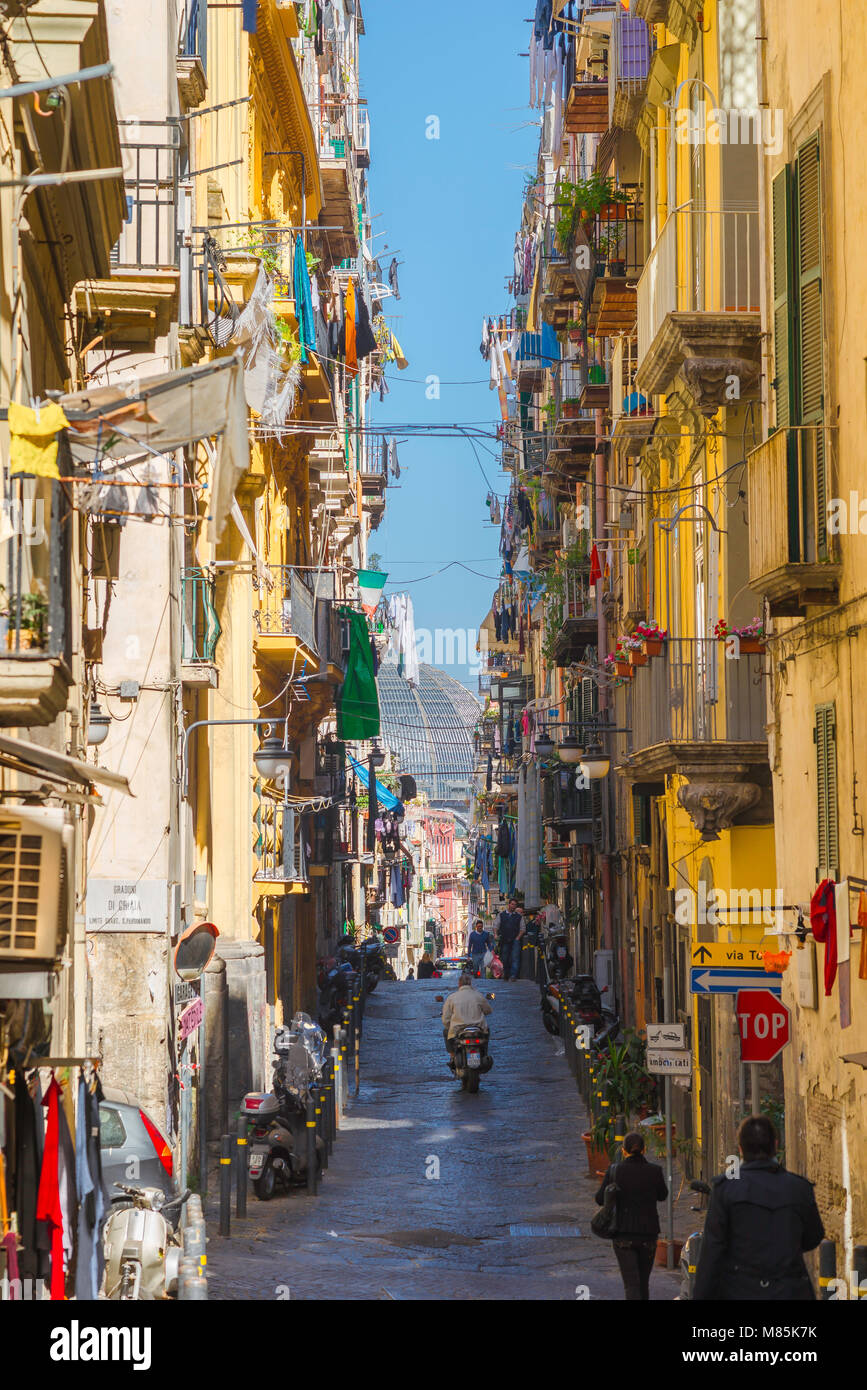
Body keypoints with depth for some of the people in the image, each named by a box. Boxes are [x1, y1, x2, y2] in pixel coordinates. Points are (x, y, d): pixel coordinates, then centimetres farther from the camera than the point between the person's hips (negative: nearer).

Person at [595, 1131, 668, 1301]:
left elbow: (600, 1199, 0)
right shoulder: (654, 1171, -8)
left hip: (623, 1233, -1)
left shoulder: (615, 1170, -9)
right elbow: (662, 1196, 11)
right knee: (643, 1282, 19)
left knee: (632, 1285, -5)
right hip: (648, 1234, 2)